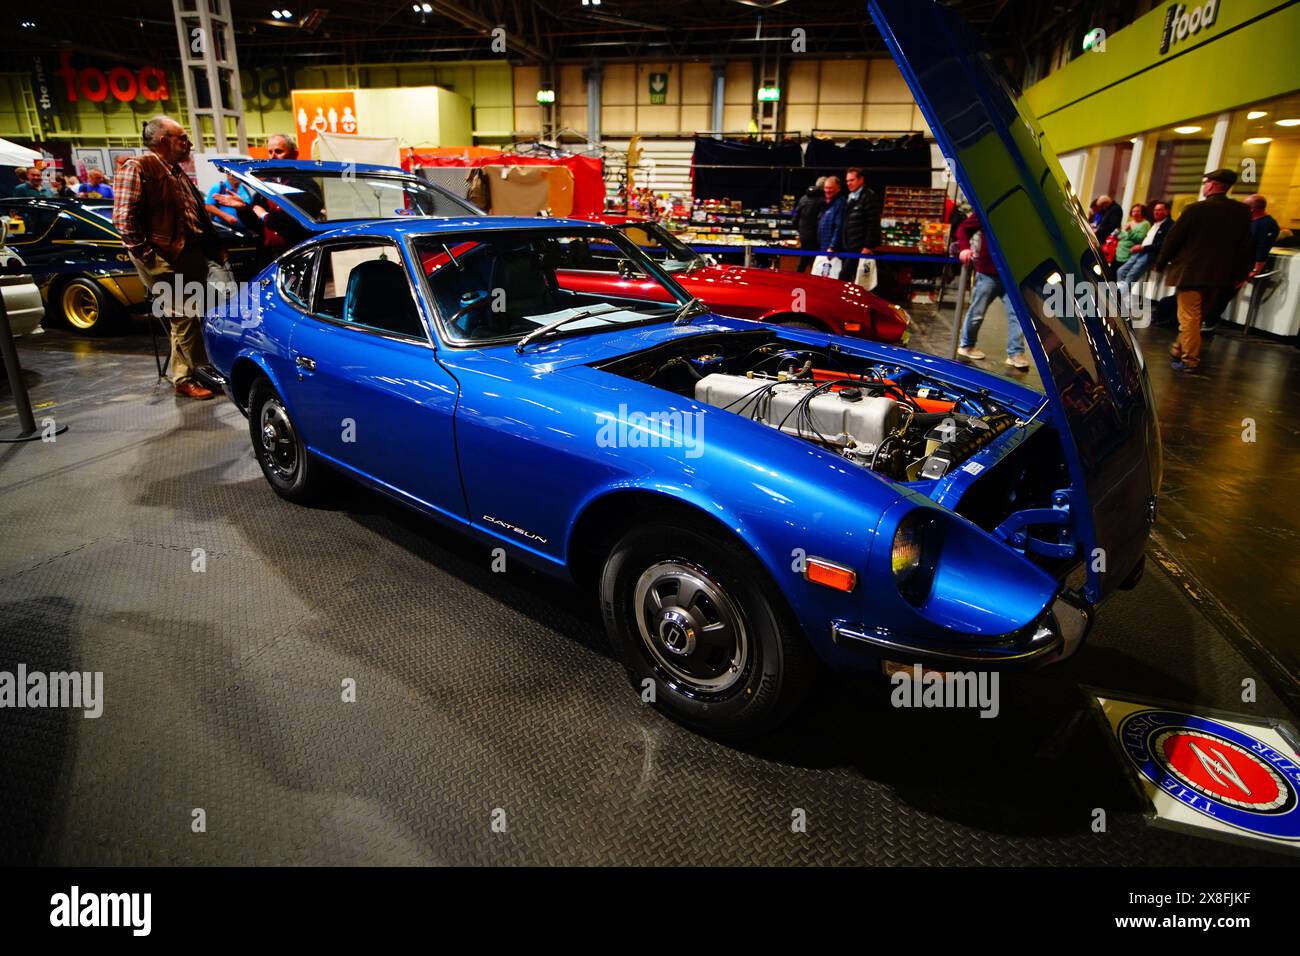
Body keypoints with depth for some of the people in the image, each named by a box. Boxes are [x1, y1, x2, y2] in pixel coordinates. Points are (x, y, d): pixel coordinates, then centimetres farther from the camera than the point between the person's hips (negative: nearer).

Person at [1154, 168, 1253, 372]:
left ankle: (1190, 359, -2)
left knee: (1188, 317, -1)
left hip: (1190, 273, -5)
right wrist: (1240, 273, 15)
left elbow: (1173, 239, -7)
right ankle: (1181, 349, 27)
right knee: (1196, 316, 18)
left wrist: (1161, 263, 7)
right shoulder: (1242, 211, 3)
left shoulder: (1195, 209, -12)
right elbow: (1246, 245, 7)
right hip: (1220, 275, 5)